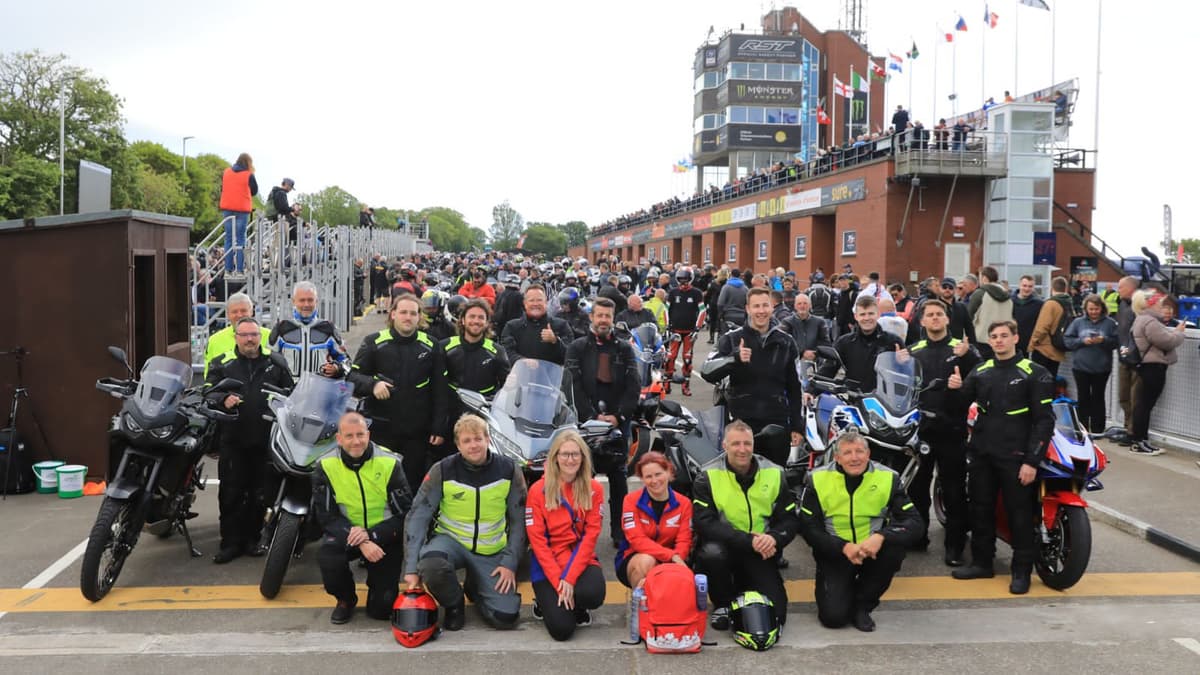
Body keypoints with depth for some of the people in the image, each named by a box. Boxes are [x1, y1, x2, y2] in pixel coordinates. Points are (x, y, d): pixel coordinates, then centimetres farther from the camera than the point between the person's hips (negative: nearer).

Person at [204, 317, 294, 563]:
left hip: (265, 440, 1)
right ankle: (230, 542, 7)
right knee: (231, 494, 0)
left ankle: (252, 539, 20)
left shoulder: (276, 363, 10)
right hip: (233, 440, -1)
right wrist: (223, 399, -22)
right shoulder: (222, 364, 7)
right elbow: (207, 393, -2)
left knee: (259, 494, 8)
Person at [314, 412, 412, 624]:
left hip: (384, 536, -1)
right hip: (346, 532, 1)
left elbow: (406, 514, -10)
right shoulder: (325, 466, -10)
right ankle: (346, 599, 0)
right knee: (327, 556, -33)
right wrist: (361, 543, -26)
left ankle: (376, 585, 30)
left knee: (382, 608, -10)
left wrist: (371, 535, -24)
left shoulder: (389, 463, -13)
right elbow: (327, 516, -12)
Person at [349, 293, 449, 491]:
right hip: (381, 429, -1)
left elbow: (440, 391, 7)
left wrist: (439, 428, 2)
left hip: (417, 432, 1)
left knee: (413, 483, 5)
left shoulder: (431, 346, 6)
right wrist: (372, 384, -20)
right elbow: (353, 377, 2)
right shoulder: (374, 342, 3)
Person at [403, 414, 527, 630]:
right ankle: (454, 605, -2)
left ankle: (474, 588, 21)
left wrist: (510, 563, -8)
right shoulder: (442, 471, -12)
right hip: (451, 540, -1)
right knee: (430, 566, -37)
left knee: (506, 617, -13)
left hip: (492, 551, 1)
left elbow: (519, 521, 0)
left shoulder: (509, 470, -8)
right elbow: (417, 516, -11)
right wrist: (411, 568, -18)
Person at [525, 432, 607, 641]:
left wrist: (569, 578, -17)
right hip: (548, 564, -2)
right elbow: (537, 541, -8)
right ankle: (545, 602, 17)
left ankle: (578, 608, 6)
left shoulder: (594, 489, -1)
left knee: (594, 594, -31)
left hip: (581, 560, 2)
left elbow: (591, 535, -6)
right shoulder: (538, 490, -6)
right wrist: (558, 582, -17)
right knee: (562, 629, -18)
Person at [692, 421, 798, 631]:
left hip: (760, 554, 2)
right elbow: (704, 523, -19)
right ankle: (723, 604, -5)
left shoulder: (773, 473, 1)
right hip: (723, 546, -2)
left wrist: (774, 538, -21)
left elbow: (789, 520, 3)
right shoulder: (708, 476, -9)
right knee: (712, 553, -37)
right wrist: (749, 540, -27)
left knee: (775, 616, -13)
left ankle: (743, 588, 22)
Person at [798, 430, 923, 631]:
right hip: (834, 554, -2)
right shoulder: (817, 480, -10)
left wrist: (881, 536, -33)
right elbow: (808, 528, -9)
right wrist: (843, 547, -24)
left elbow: (915, 524, -14)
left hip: (873, 551, 2)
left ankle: (862, 605, -6)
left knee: (894, 548, -31)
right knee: (833, 617, -19)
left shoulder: (888, 478, -10)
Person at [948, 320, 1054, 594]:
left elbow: (1044, 420, -8)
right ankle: (982, 563, 24)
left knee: (1020, 514, 1)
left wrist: (1032, 461, -14)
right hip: (981, 453, 5)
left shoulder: (1035, 373, -5)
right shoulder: (981, 371, 11)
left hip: (1015, 457, -5)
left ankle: (1022, 571, 11)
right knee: (980, 509, 12)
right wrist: (957, 389, -10)